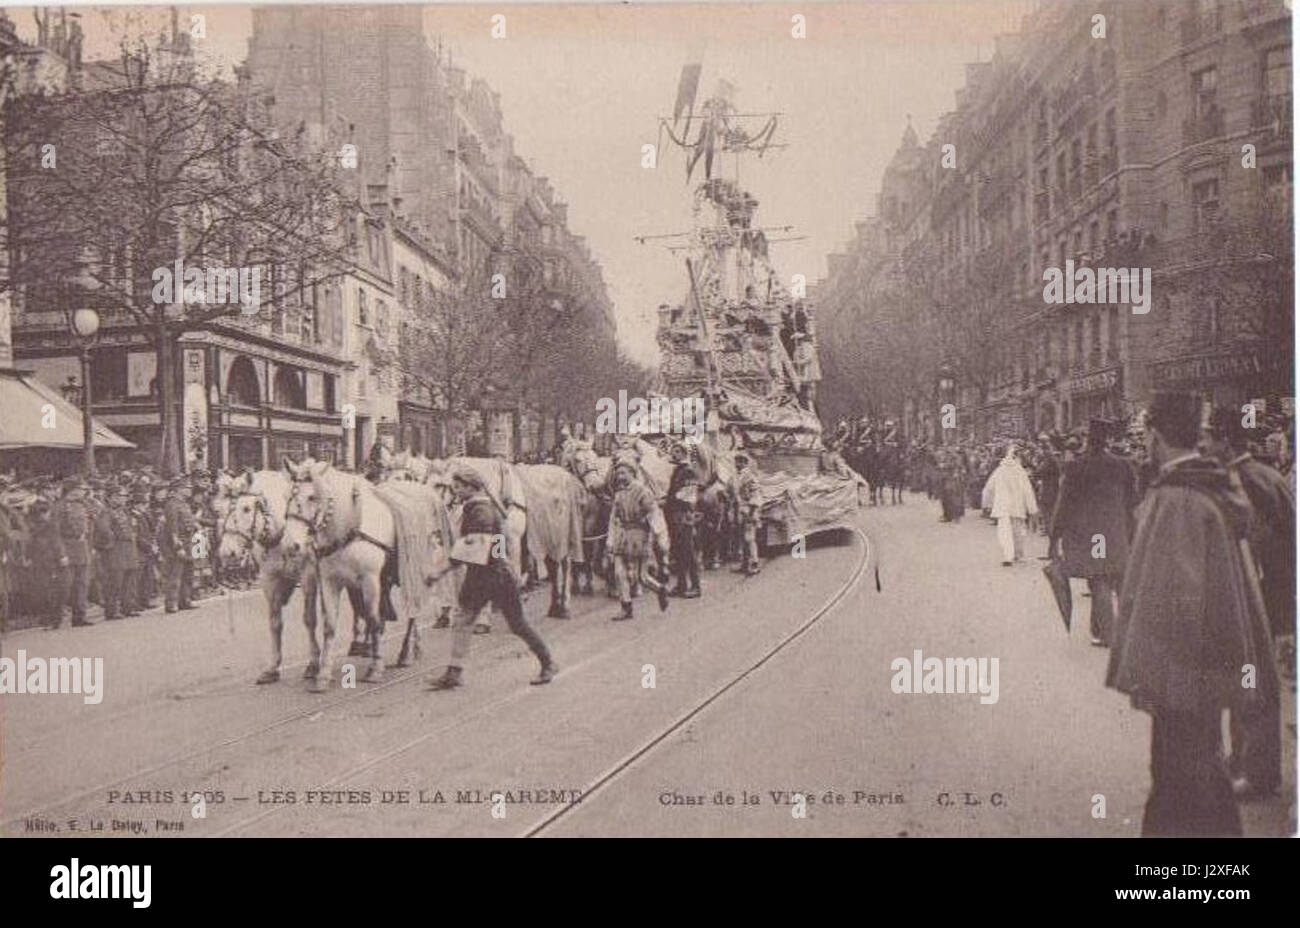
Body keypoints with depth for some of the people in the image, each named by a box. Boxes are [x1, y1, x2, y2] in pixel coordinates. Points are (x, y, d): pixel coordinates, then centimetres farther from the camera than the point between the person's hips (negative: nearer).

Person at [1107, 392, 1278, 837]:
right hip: (1211, 664, 10)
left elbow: (1169, 592, -25)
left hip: (1179, 667, -10)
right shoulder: (1219, 490, 7)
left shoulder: (1175, 500, -21)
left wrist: (1143, 672, -20)